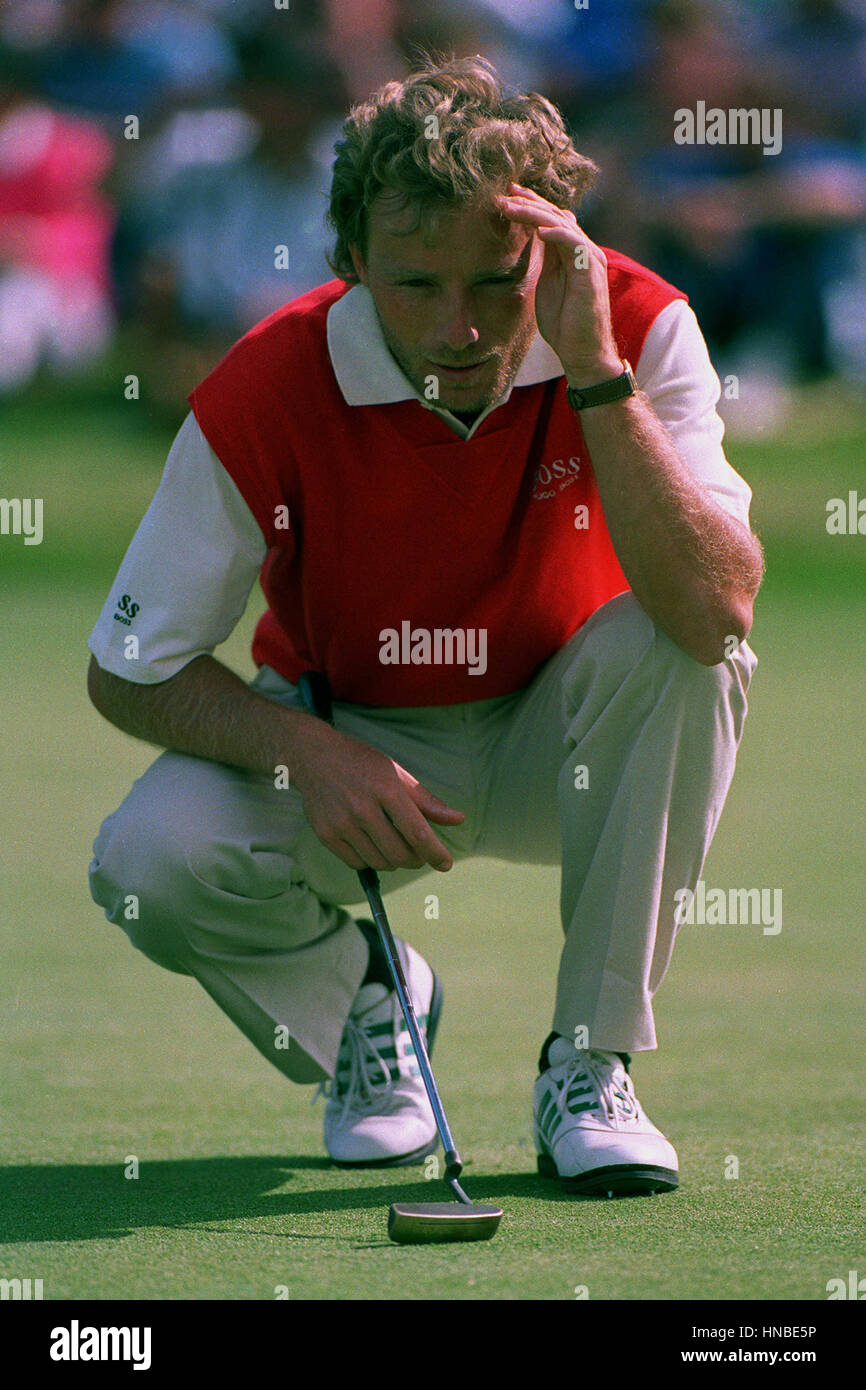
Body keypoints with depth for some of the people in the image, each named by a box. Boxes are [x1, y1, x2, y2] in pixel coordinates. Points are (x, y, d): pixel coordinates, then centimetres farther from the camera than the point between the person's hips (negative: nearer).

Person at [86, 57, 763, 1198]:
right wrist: (308, 754, -30)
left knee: (677, 653, -32)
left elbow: (716, 610, -37)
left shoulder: (636, 327, -23)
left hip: (555, 746, 1)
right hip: (350, 744, -1)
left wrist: (597, 374, -44)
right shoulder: (268, 391, -24)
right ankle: (358, 994, 6)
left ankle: (591, 1063, -16)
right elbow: (130, 672, -13)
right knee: (152, 862, -30)